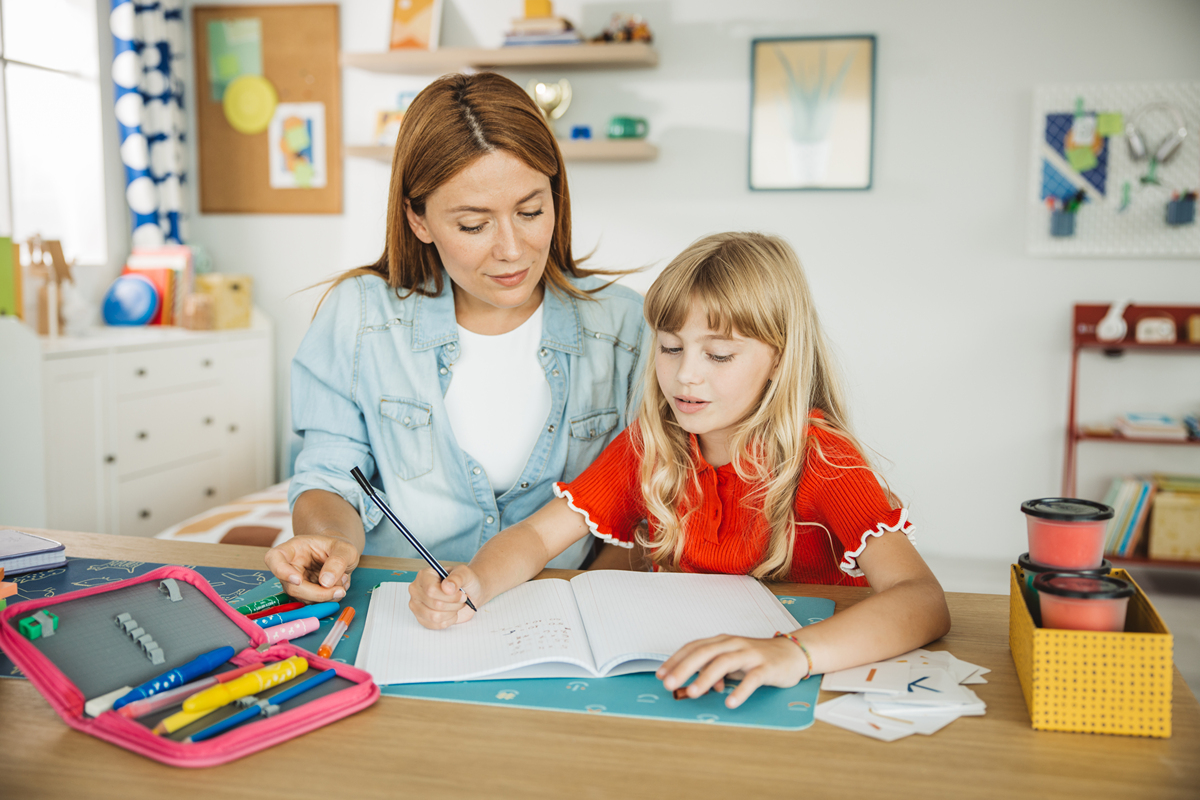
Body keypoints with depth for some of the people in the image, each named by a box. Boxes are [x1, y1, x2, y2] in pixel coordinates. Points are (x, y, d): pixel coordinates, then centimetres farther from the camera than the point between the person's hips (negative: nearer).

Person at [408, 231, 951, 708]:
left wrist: (792, 654, -48)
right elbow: (539, 534, -3)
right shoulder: (649, 447, -2)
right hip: (675, 678, 2)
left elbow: (923, 600, -30)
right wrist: (473, 584, -26)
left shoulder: (819, 458, -17)